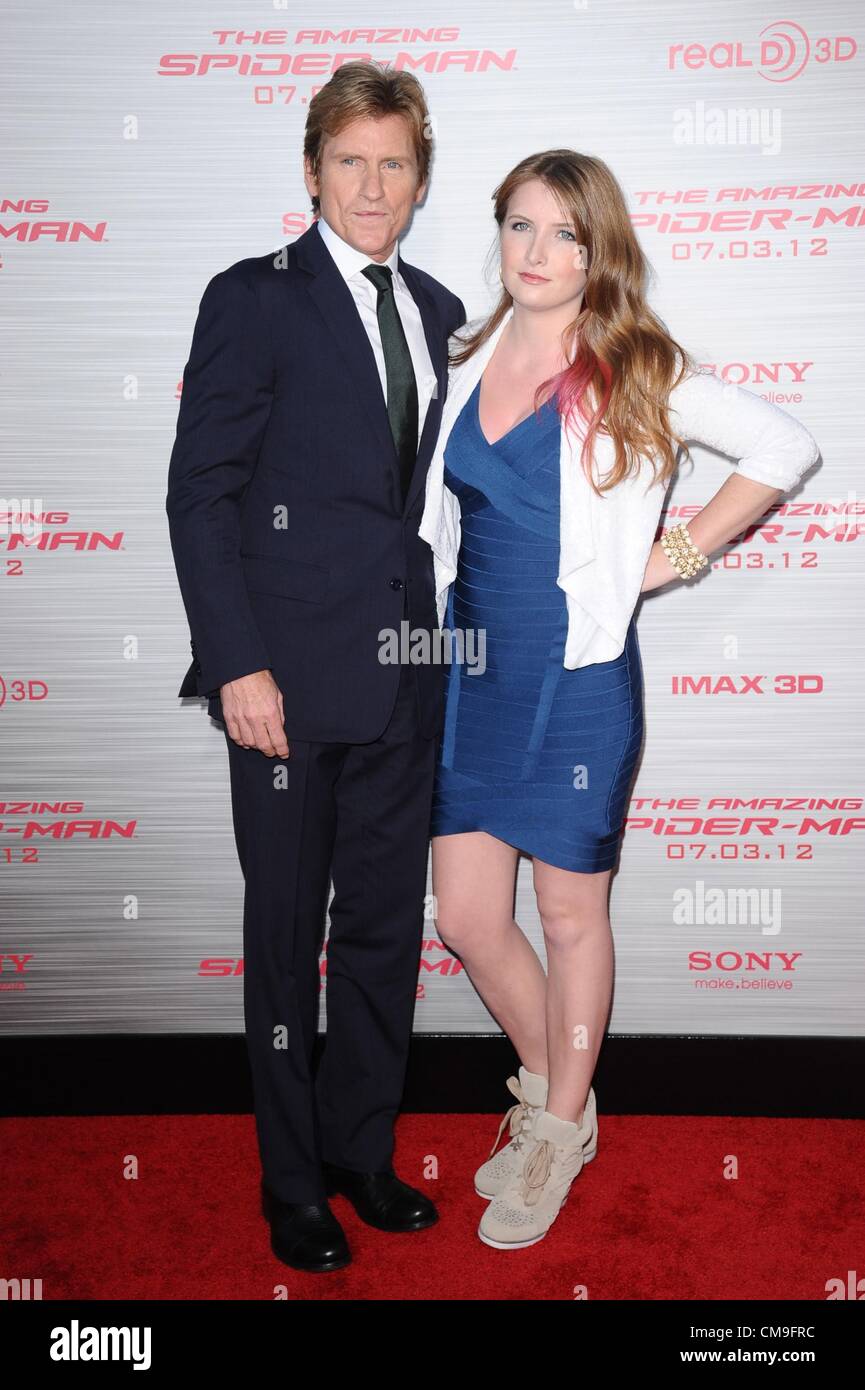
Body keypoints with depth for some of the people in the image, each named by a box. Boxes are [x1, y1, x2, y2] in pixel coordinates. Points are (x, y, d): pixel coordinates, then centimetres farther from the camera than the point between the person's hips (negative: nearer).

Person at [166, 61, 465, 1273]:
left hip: (406, 678, 5)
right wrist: (238, 665, -16)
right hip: (290, 674, -5)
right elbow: (200, 493, -9)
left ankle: (362, 1149, 33)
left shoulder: (438, 313, 13)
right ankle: (294, 1185, 26)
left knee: (388, 926, 13)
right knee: (286, 933, 8)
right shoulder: (254, 299, -4)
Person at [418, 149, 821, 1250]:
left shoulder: (639, 373, -7)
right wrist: (440, 637, 8)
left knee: (569, 916, 8)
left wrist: (676, 555, -4)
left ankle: (561, 1130, 30)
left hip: (577, 679, -4)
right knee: (467, 918, 9)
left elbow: (785, 446, -3)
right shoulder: (469, 359, 6)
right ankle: (547, 1089, 35)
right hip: (470, 671, 5)